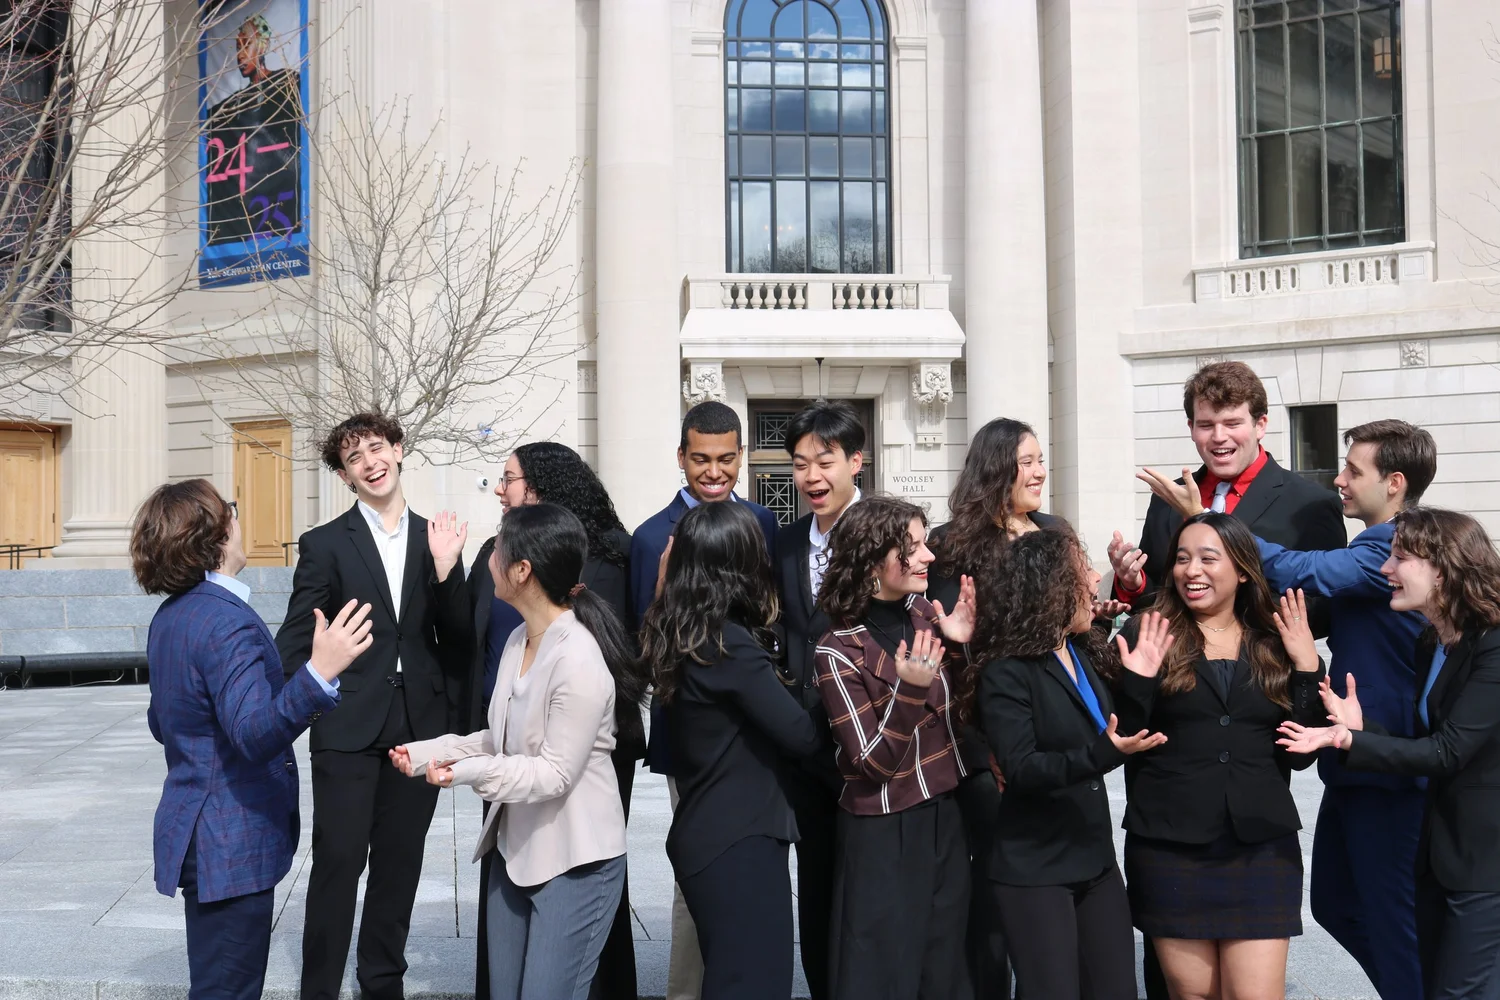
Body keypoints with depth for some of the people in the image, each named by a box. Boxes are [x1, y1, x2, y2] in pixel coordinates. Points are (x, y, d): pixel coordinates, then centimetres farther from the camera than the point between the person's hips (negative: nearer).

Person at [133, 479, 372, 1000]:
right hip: (230, 845, -10)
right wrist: (319, 672, -46)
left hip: (198, 835, 10)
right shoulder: (227, 622, -22)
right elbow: (254, 735, -33)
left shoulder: (169, 617, 9)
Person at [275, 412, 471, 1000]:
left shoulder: (437, 539, 7)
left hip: (420, 727, 3)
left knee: (400, 863, 13)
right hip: (348, 729, -3)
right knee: (338, 862, -3)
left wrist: (446, 569, -11)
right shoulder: (325, 544, -1)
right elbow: (294, 642, -2)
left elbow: (457, 638, 4)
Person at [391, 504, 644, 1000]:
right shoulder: (519, 639, 5)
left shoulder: (579, 661, -24)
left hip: (574, 863, -9)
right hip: (514, 847, 9)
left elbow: (556, 772, -23)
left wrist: (469, 771, -31)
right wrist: (428, 752, 2)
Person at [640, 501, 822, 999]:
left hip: (702, 834, 9)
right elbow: (802, 735, -16)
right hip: (742, 838, -9)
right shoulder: (731, 644, -19)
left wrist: (762, 629, 8)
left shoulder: (673, 635, 5)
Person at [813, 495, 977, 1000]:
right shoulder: (840, 652, -17)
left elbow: (958, 710, 10)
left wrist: (962, 646, -6)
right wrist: (911, 689, -31)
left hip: (945, 818, 6)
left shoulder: (924, 615, 1)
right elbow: (874, 765, -19)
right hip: (882, 837, -6)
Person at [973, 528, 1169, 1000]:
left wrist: (1140, 682, -2)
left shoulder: (1085, 652, 8)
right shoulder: (1007, 671, -16)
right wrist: (1102, 754, -35)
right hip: (1033, 870, -7)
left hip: (1096, 860, 7)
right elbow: (1021, 768, -25)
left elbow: (1114, 735, 9)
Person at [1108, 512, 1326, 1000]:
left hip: (1262, 848, 1)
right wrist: (1138, 675, -19)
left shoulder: (1276, 644, 6)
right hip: (1169, 849, -1)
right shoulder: (1147, 636, -1)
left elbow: (1301, 754, 2)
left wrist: (1307, 667, -7)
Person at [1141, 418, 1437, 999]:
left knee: (1392, 916, 4)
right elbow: (1317, 617, 17)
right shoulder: (1376, 548, 12)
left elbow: (1299, 573, -31)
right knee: (1334, 902, 19)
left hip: (1389, 770, -10)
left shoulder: (1395, 550, -21)